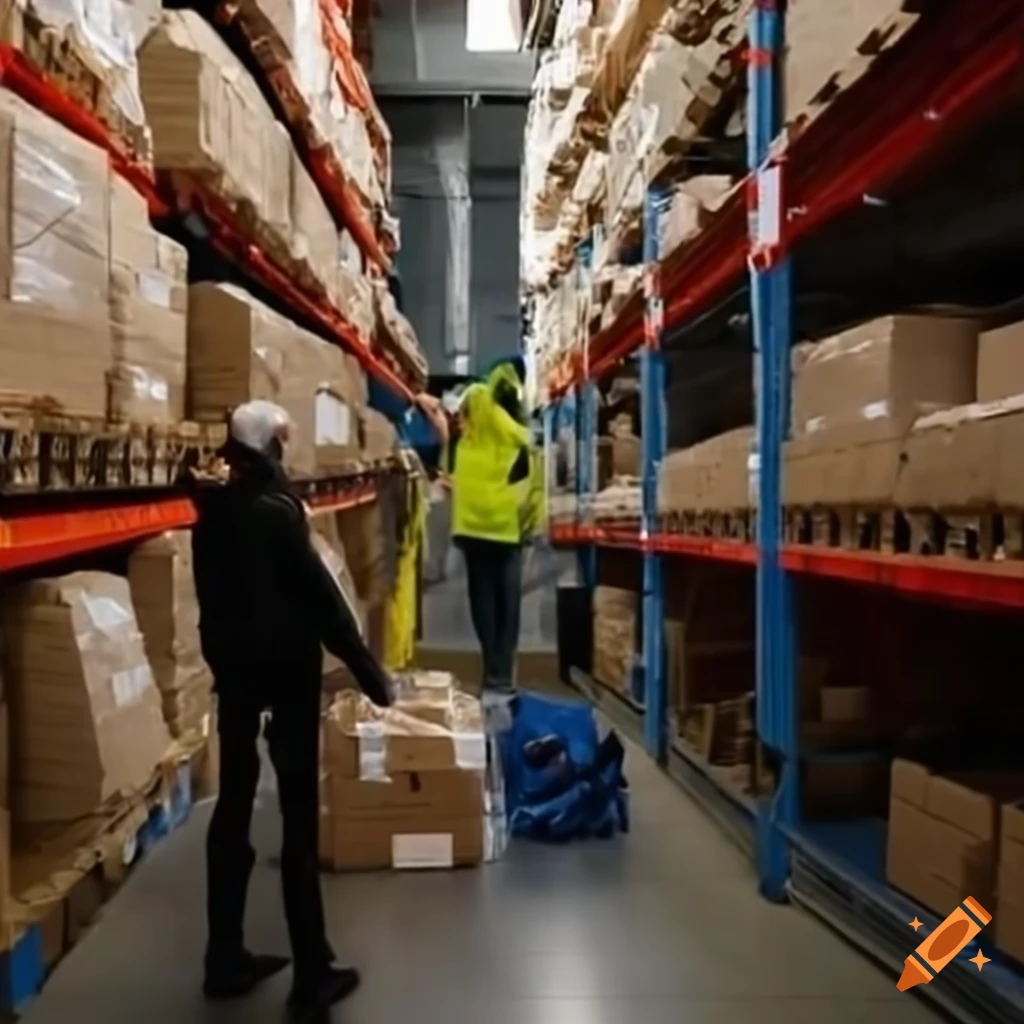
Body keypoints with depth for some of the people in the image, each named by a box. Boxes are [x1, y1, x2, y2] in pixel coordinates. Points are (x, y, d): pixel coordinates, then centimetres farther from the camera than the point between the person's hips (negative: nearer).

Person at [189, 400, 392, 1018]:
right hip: (287, 671, -7)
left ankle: (226, 959, 23)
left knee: (234, 804, 13)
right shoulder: (274, 510, -17)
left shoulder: (214, 510, 5)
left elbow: (214, 595, 13)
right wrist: (371, 673, -14)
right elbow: (321, 597, -18)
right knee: (300, 816, -1)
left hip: (232, 666, 7)